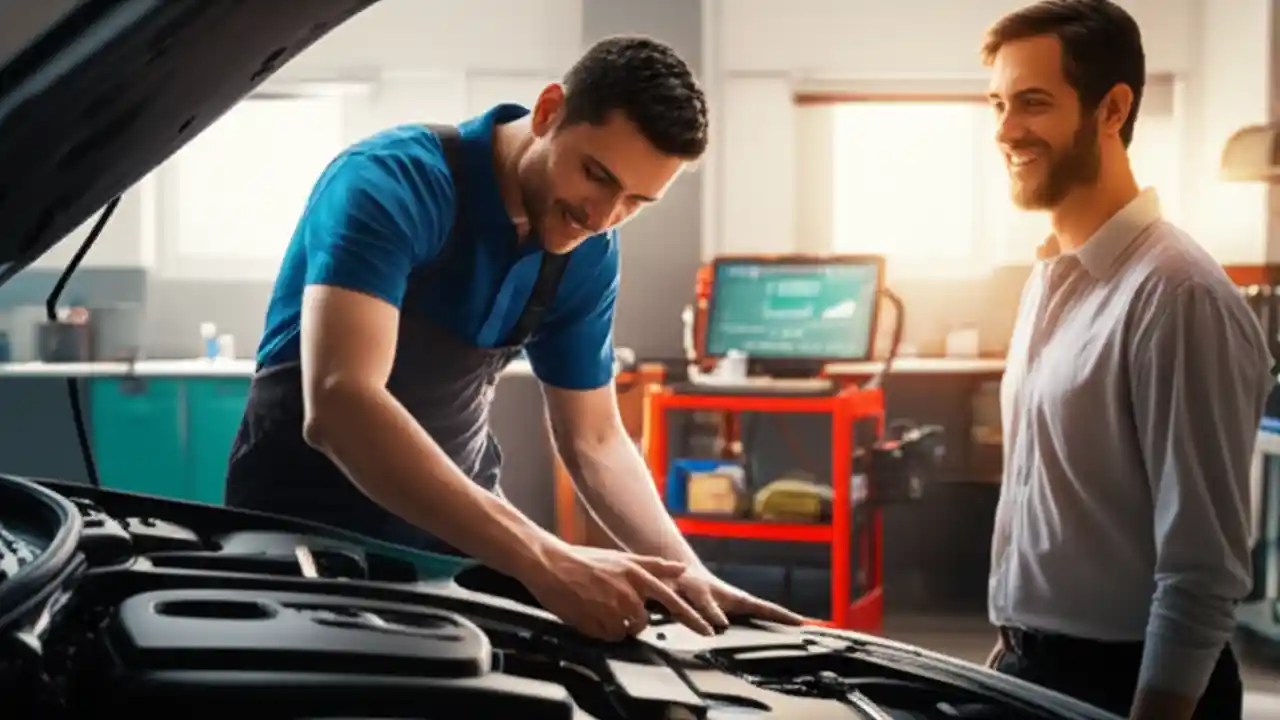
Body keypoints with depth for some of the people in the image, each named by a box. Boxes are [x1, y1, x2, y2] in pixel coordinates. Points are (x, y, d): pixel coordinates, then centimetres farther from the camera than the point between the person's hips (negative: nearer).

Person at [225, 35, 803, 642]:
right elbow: (337, 405, -38)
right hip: (310, 525, -5)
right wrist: (545, 561, -44)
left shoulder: (588, 254, -4)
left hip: (459, 527, 5)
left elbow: (595, 439, 3)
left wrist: (686, 572, -15)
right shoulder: (394, 181, -24)